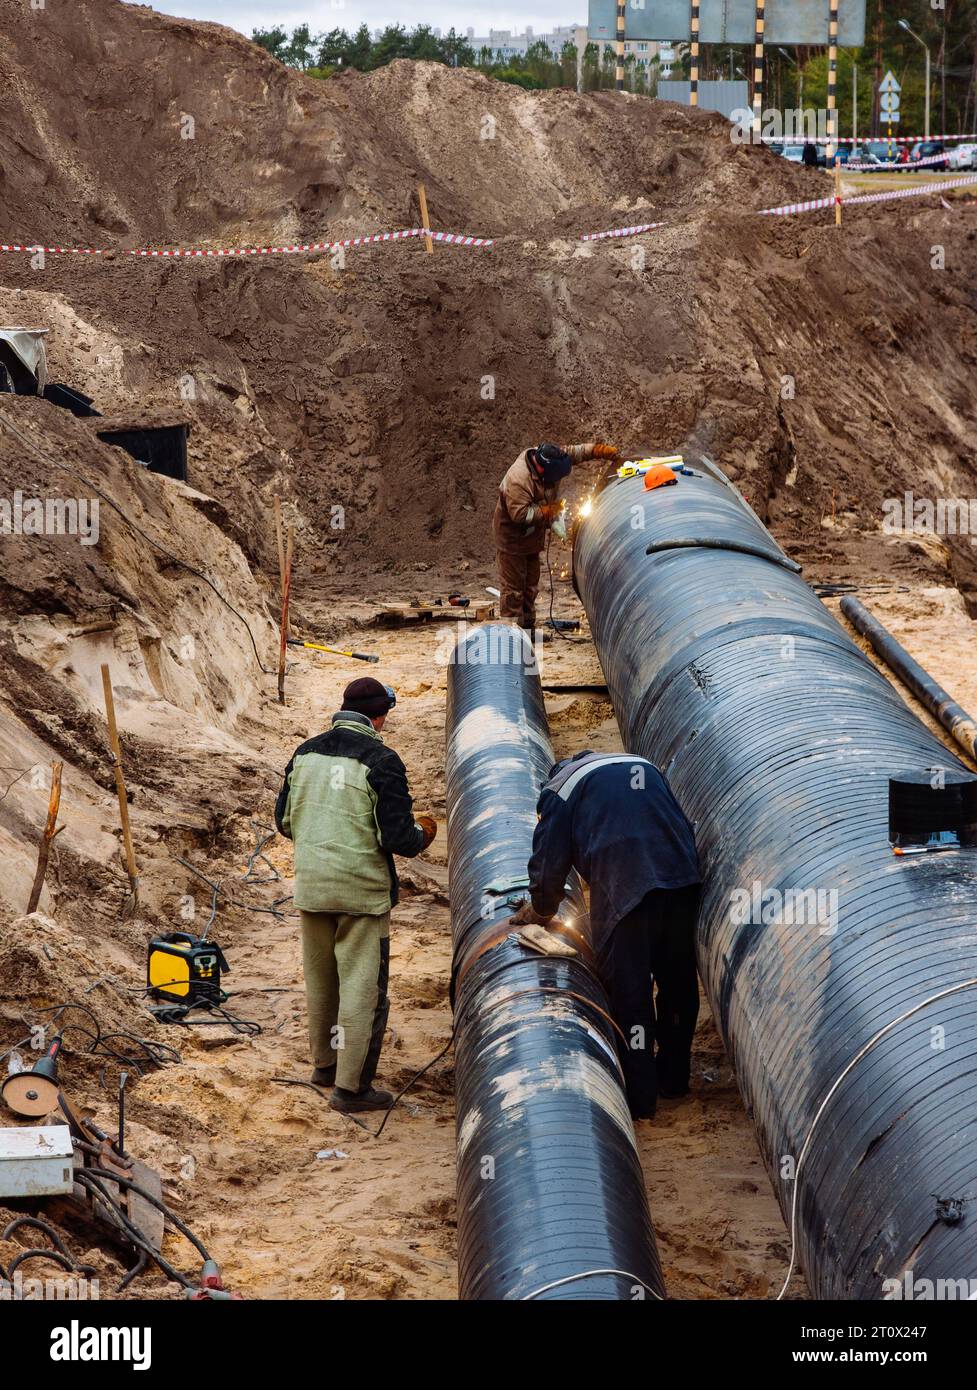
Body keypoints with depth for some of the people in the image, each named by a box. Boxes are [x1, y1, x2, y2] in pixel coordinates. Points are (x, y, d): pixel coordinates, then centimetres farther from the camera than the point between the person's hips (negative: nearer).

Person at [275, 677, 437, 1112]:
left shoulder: (306, 752, 3)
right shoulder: (381, 761, -15)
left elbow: (284, 820, 10)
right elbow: (397, 837, -17)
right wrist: (421, 835, 5)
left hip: (311, 886, 6)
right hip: (362, 889, -6)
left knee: (320, 979, 20)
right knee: (362, 986, 1)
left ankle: (325, 1063, 34)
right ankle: (350, 1085, 3)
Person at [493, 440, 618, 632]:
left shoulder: (548, 460, -9)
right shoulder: (518, 481, -33)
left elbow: (576, 452, 3)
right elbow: (520, 514, -34)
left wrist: (601, 450, -10)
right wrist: (549, 511, -26)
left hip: (532, 536, 9)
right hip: (512, 535, -9)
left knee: (530, 585, 15)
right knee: (513, 587, -6)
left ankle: (528, 628, 23)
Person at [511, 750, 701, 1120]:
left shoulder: (562, 787, 14)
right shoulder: (644, 767, 29)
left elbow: (549, 862, 10)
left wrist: (541, 910, 28)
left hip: (624, 890, -5)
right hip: (682, 879, 5)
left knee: (628, 989, 2)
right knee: (678, 981, 19)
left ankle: (639, 1098, 4)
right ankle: (674, 1078, 32)